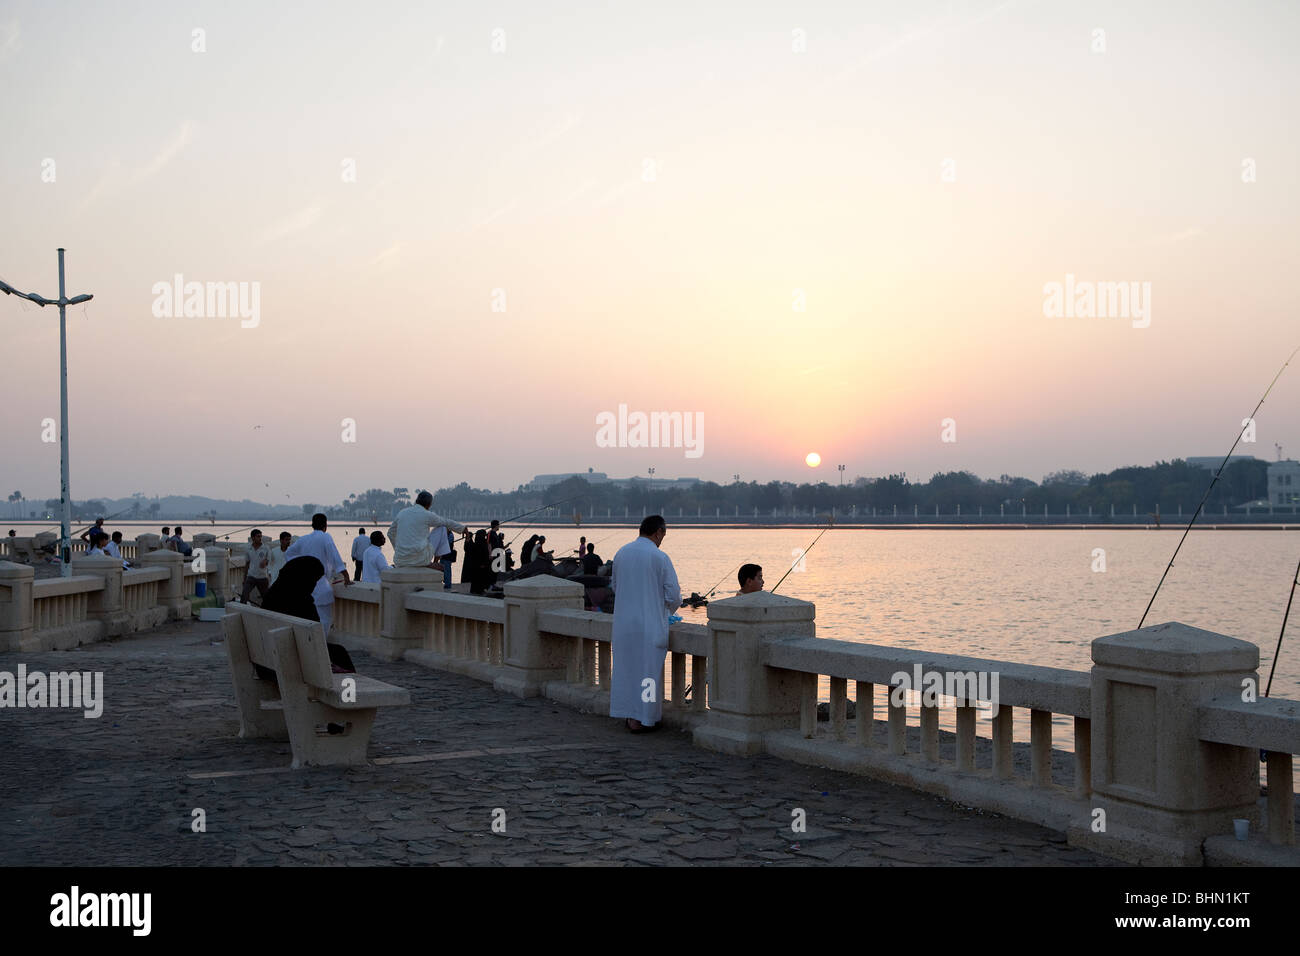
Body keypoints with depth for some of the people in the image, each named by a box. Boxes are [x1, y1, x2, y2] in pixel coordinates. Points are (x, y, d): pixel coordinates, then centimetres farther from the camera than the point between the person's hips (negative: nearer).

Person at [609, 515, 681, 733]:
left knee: (626, 667, 15)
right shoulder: (660, 558, -13)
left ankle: (629, 714, 21)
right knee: (647, 668, 4)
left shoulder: (621, 553, 4)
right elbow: (673, 596, -10)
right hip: (650, 624, -5)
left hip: (623, 623, 5)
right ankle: (639, 719, 8)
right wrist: (666, 610, 12)